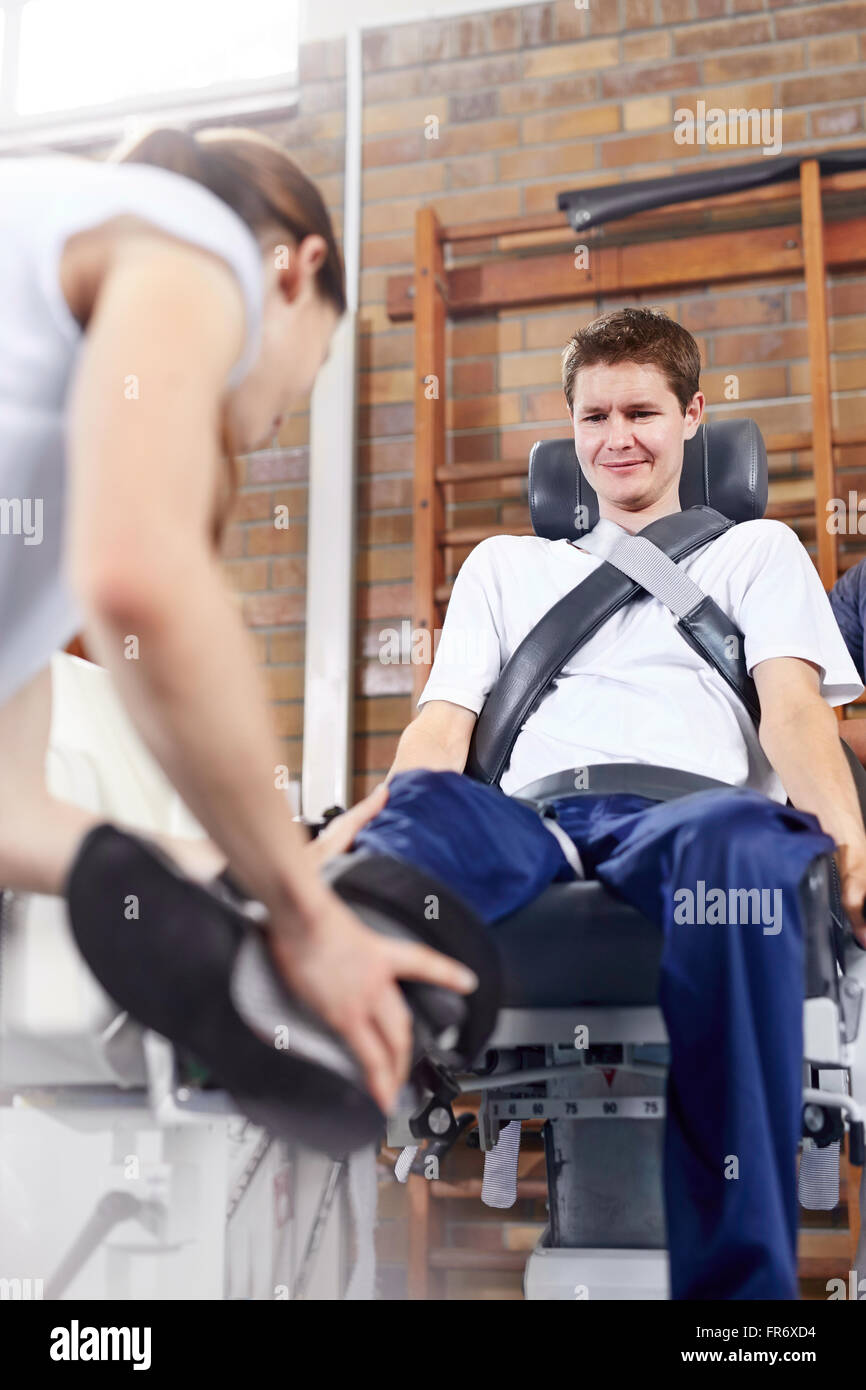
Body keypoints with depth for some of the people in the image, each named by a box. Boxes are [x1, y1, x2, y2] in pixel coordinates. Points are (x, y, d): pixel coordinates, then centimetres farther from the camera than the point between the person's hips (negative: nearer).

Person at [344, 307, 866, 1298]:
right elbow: (440, 732, 20)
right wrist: (362, 833, -4)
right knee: (429, 808, -36)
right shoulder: (505, 565, 35)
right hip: (532, 830, 2)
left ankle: (737, 1276, -46)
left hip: (691, 814, -1)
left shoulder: (755, 550, 29)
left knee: (737, 841, -41)